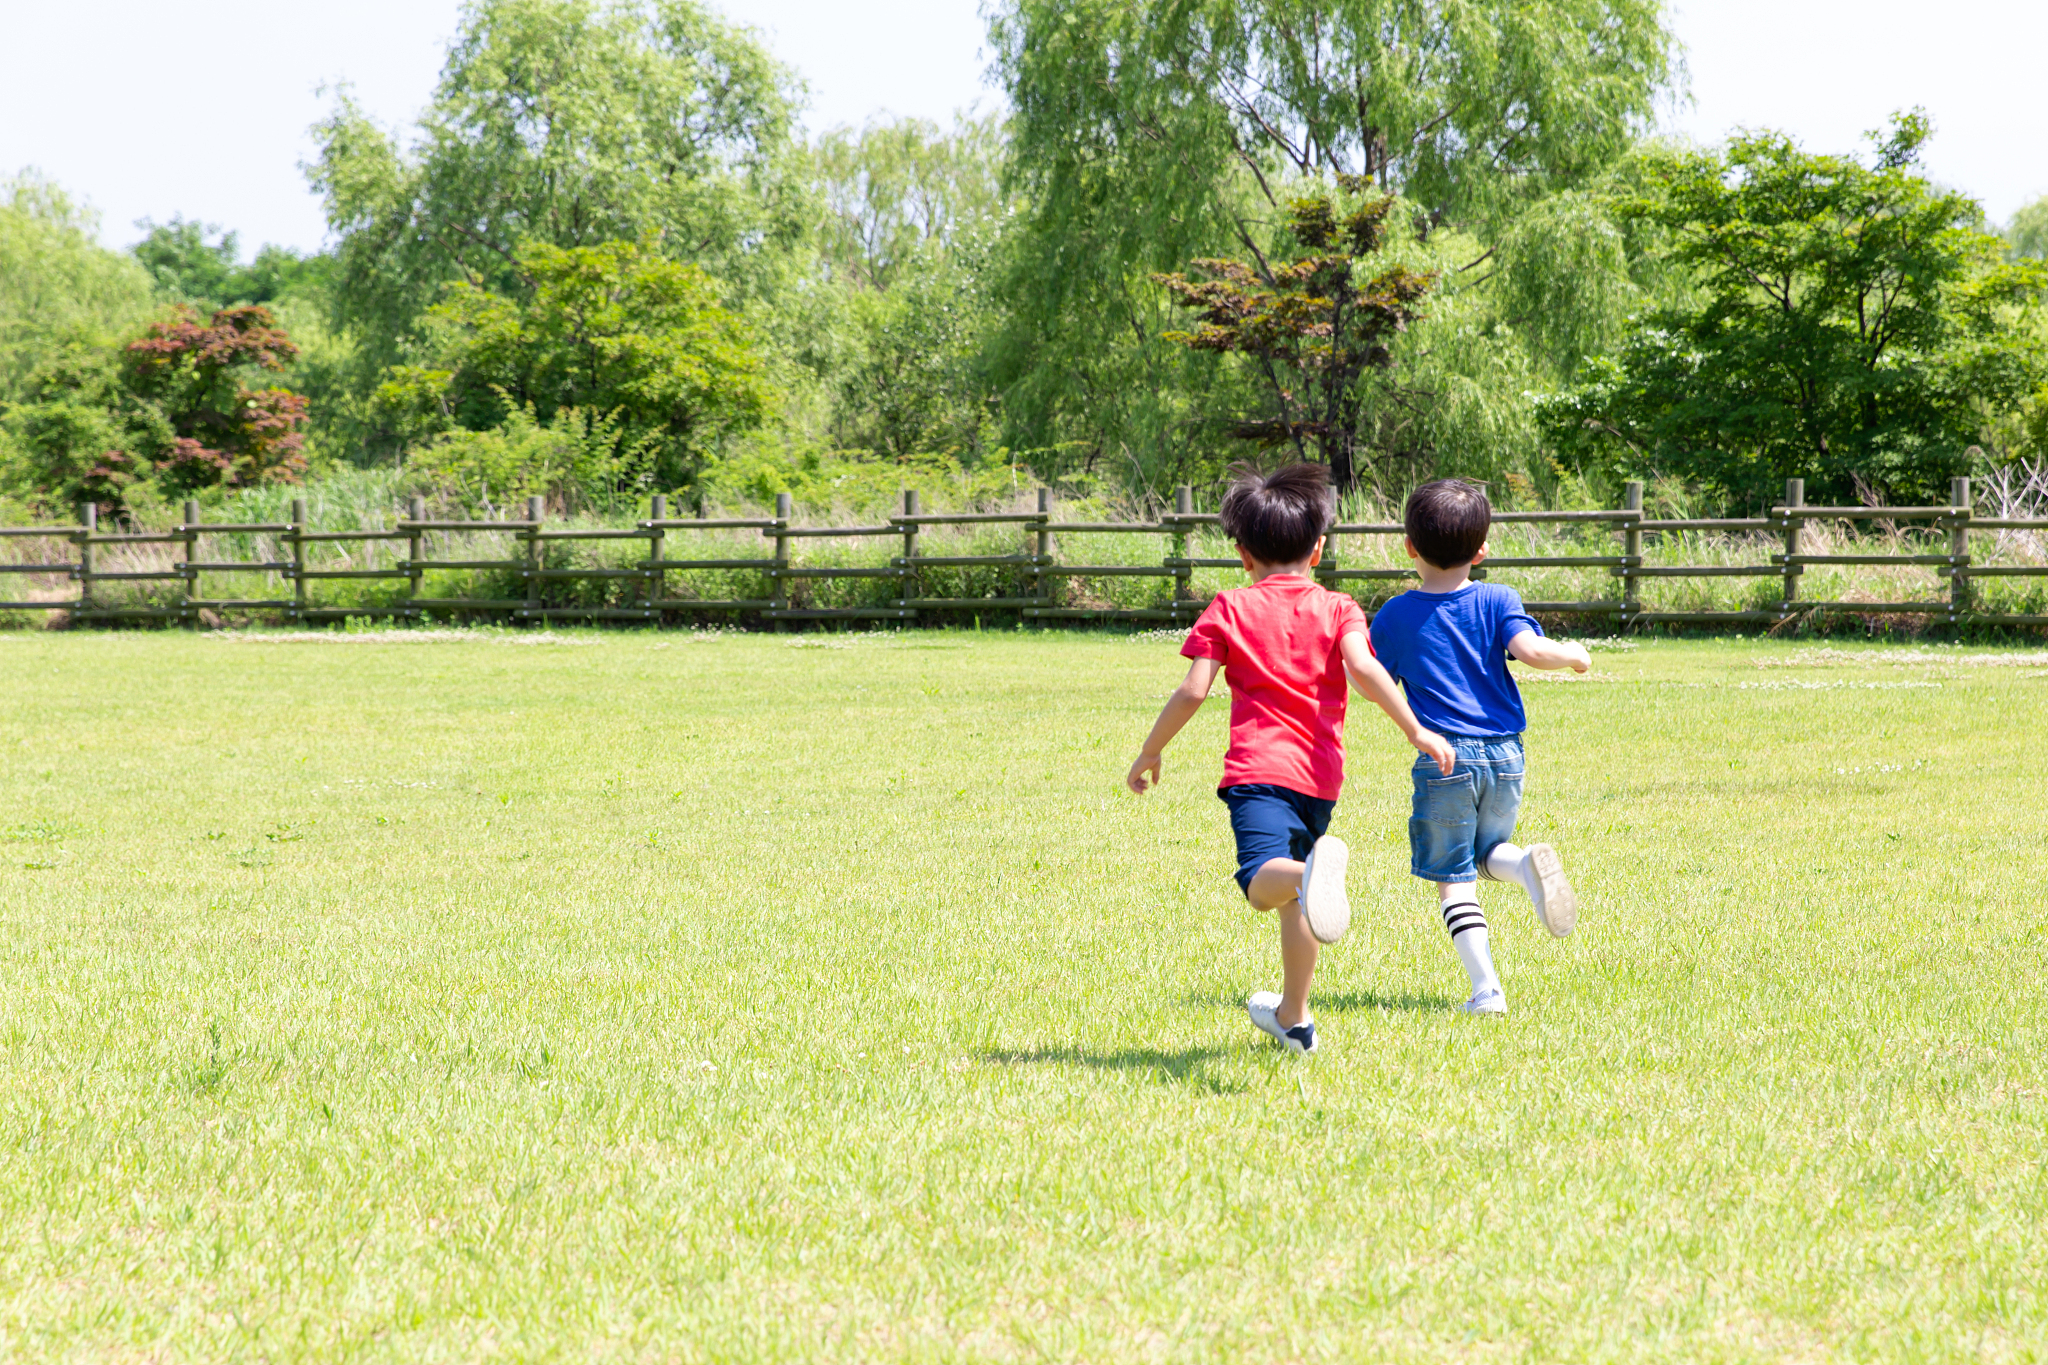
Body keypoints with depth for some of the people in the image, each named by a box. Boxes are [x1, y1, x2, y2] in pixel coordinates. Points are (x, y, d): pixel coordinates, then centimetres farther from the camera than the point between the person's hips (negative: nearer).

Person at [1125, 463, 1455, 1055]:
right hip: (1321, 774, 4)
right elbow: (1364, 669, -8)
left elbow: (1192, 691, 0)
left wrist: (1150, 752, 11)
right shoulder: (1336, 608, 10)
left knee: (1264, 882, -23)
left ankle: (1315, 867, -57)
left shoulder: (1228, 610, 8)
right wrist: (1415, 730, -7)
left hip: (1258, 768, -3)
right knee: (1294, 899, 21)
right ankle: (1293, 1017, 33)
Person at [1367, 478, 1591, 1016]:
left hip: (1444, 759, -2)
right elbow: (1531, 650, -15)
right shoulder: (1497, 601, 0)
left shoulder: (1394, 617, 1)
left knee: (1454, 879, 5)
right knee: (1486, 851, 23)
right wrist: (1574, 655, 4)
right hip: (1504, 754, 2)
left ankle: (1486, 988, -6)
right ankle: (1527, 862, -12)